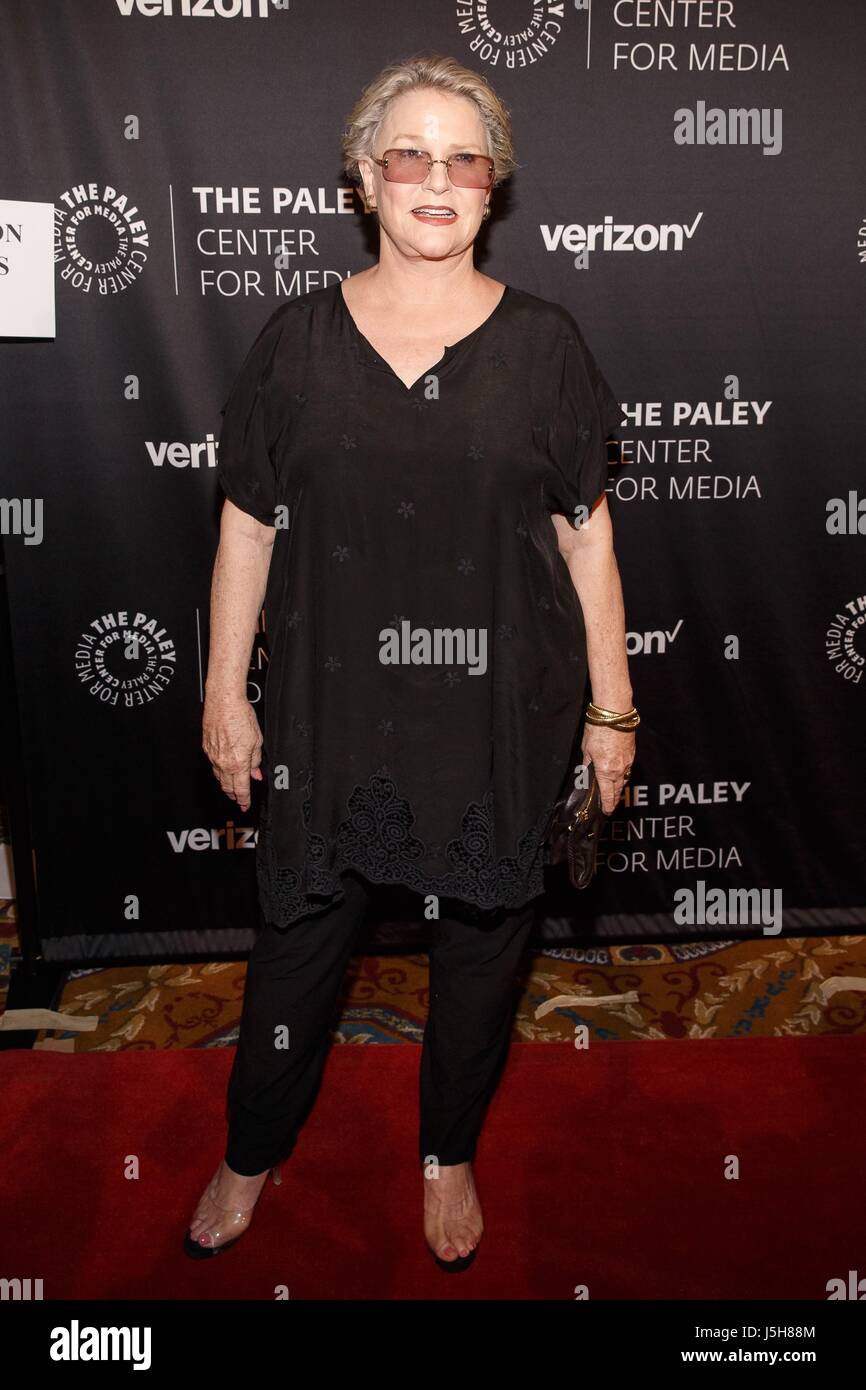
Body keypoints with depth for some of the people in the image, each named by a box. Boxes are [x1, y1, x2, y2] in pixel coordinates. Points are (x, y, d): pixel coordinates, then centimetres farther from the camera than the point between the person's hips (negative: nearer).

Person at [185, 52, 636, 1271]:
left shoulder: (544, 343, -1)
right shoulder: (299, 338, 0)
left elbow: (586, 534, 1)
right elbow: (248, 527, 3)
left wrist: (613, 706, 1)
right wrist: (227, 694, 2)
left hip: (499, 712, 0)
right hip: (332, 708, 1)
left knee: (481, 938, 14)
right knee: (301, 931, 13)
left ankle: (450, 1153, 41)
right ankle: (253, 1152, 41)